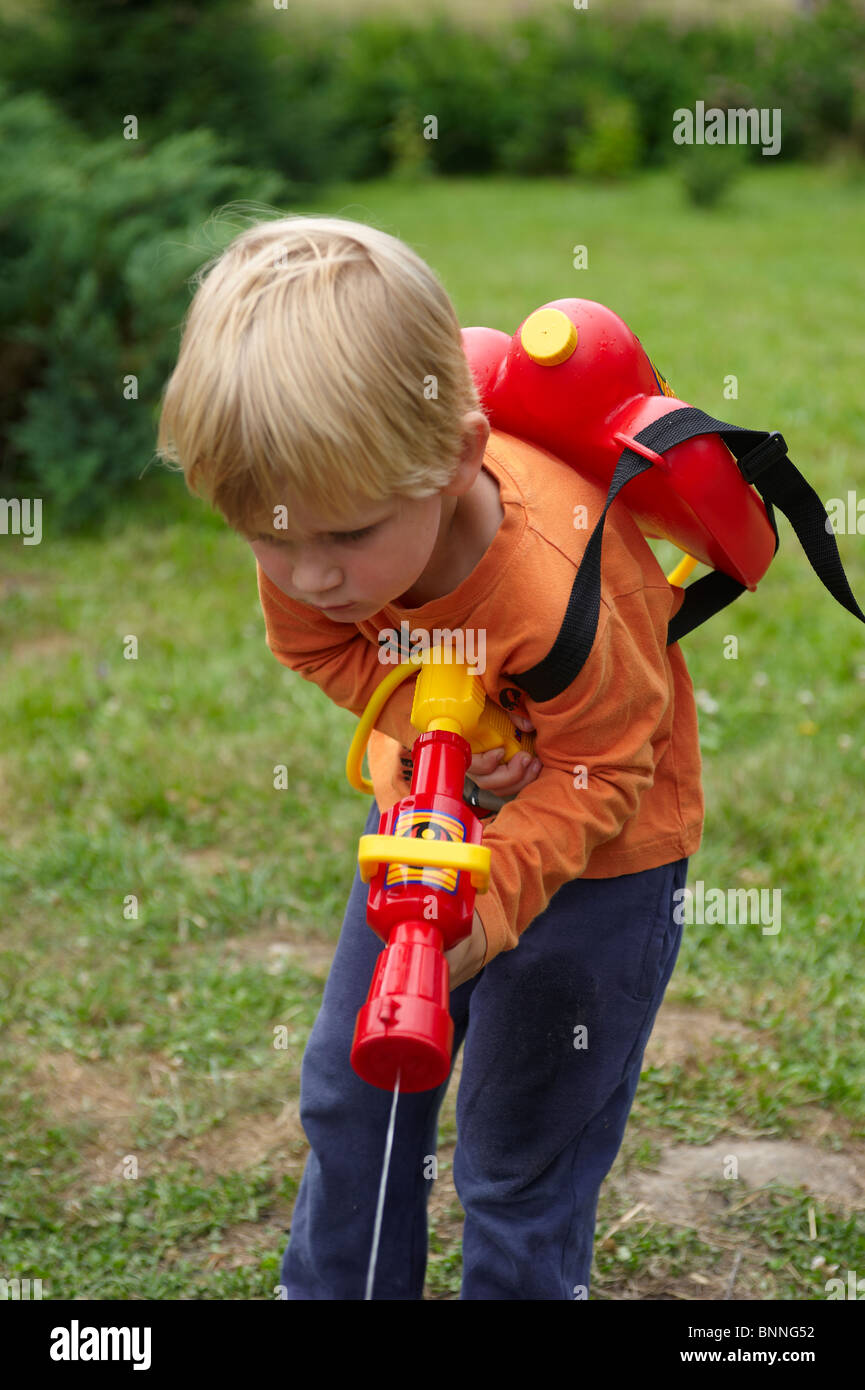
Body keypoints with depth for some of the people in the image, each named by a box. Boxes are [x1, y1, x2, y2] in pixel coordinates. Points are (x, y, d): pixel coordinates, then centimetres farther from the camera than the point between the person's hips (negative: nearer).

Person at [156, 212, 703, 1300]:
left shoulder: (555, 590, -39)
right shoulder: (310, 559, -21)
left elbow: (600, 774, -24)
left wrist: (487, 901, -35)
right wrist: (426, 725, -18)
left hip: (596, 854, -6)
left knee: (518, 1160, 5)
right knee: (348, 1091, 17)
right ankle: (331, 1290, 38)